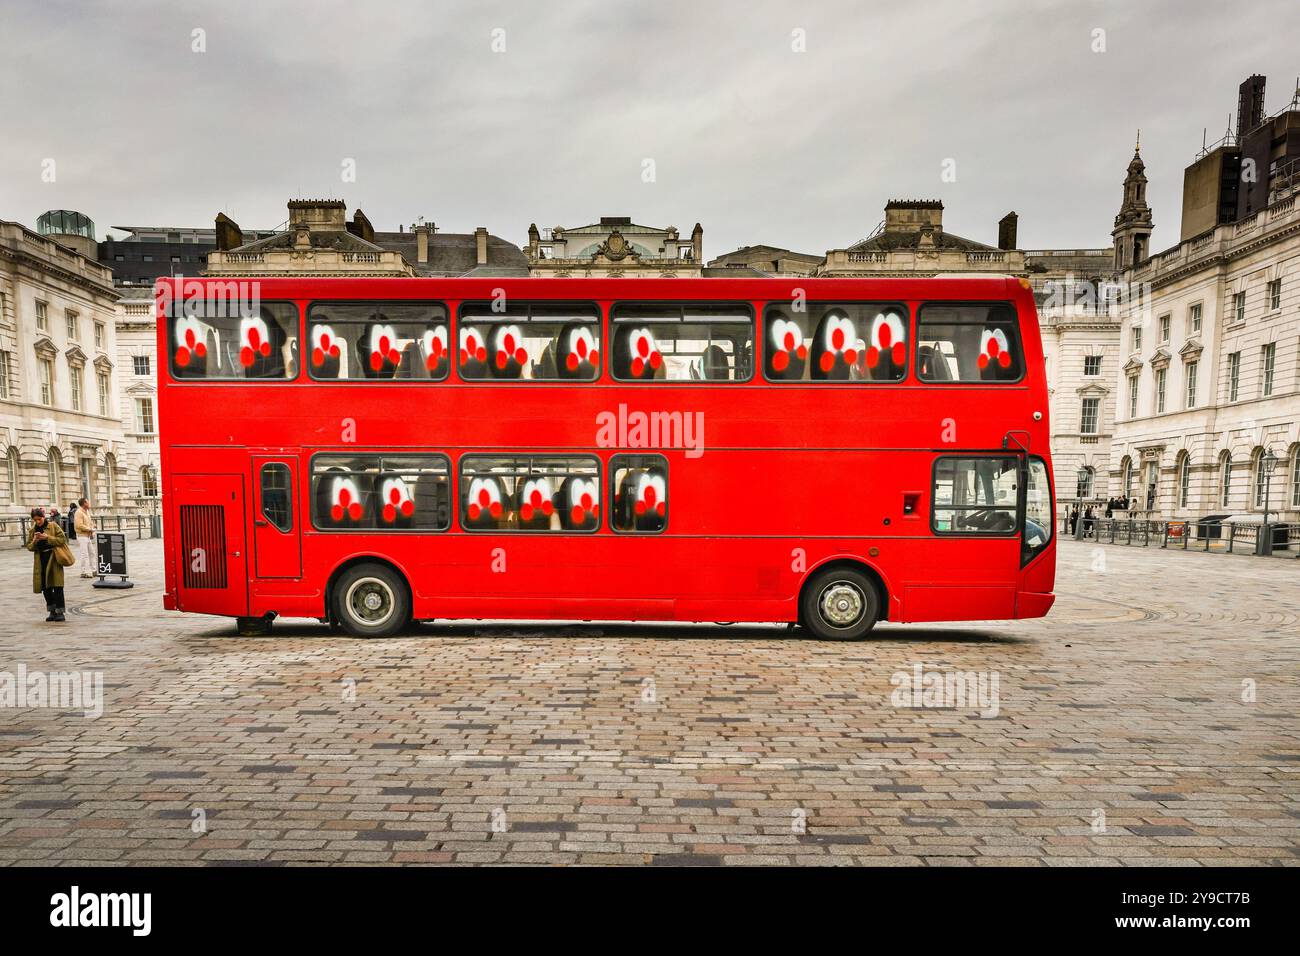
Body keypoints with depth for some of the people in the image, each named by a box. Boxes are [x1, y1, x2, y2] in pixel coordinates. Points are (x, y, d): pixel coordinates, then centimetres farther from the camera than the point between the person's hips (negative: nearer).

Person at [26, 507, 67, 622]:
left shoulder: (53, 526, -1)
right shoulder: (32, 530, 10)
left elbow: (63, 539, -7)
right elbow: (29, 547, 10)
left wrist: (48, 537, -18)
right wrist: (34, 541, -11)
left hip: (54, 559, -5)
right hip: (40, 561, 5)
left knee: (57, 586, -8)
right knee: (46, 587, 7)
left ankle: (60, 612, -5)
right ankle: (52, 611, 17)